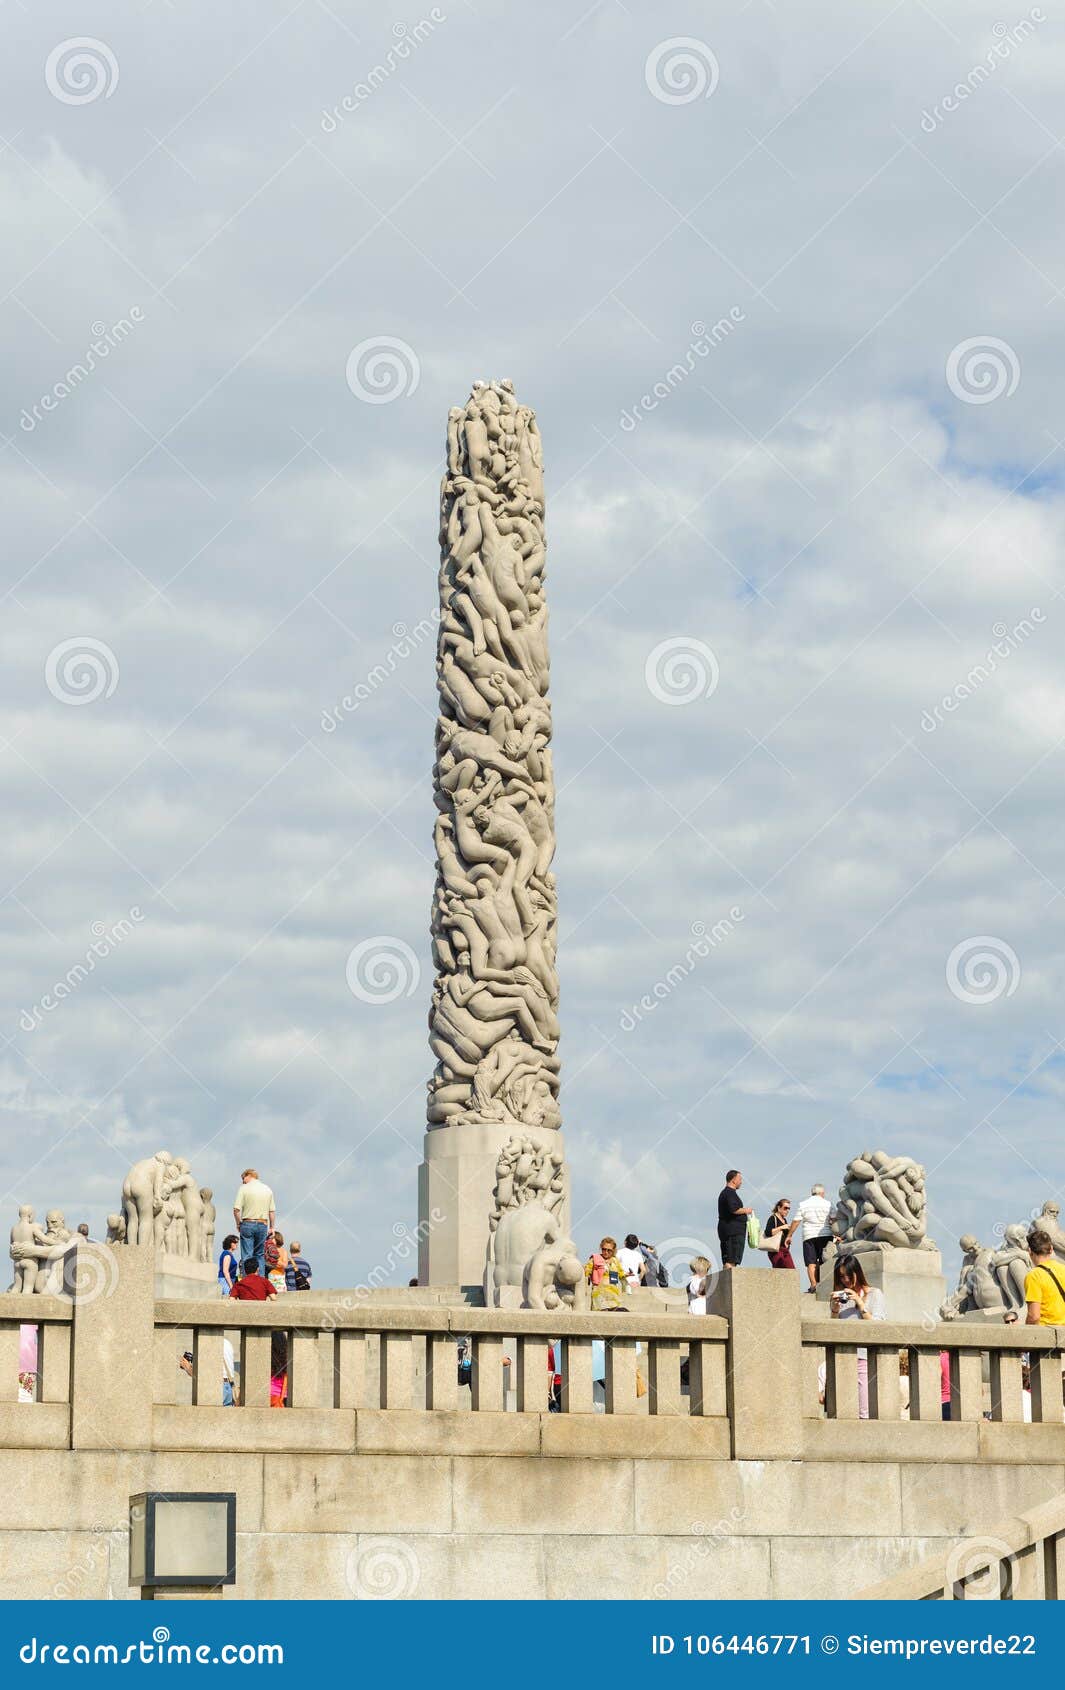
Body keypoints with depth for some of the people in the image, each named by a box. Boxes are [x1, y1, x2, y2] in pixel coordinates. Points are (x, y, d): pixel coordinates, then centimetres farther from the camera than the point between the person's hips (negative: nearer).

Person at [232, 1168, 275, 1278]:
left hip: (248, 1223, -4)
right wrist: (271, 1227, 18)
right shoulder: (267, 1189, 10)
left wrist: (238, 1224, 4)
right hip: (263, 1224, 4)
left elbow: (236, 1209, -10)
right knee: (260, 1254, 12)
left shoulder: (244, 1188, -4)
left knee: (247, 1255, -1)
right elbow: (271, 1211, 9)